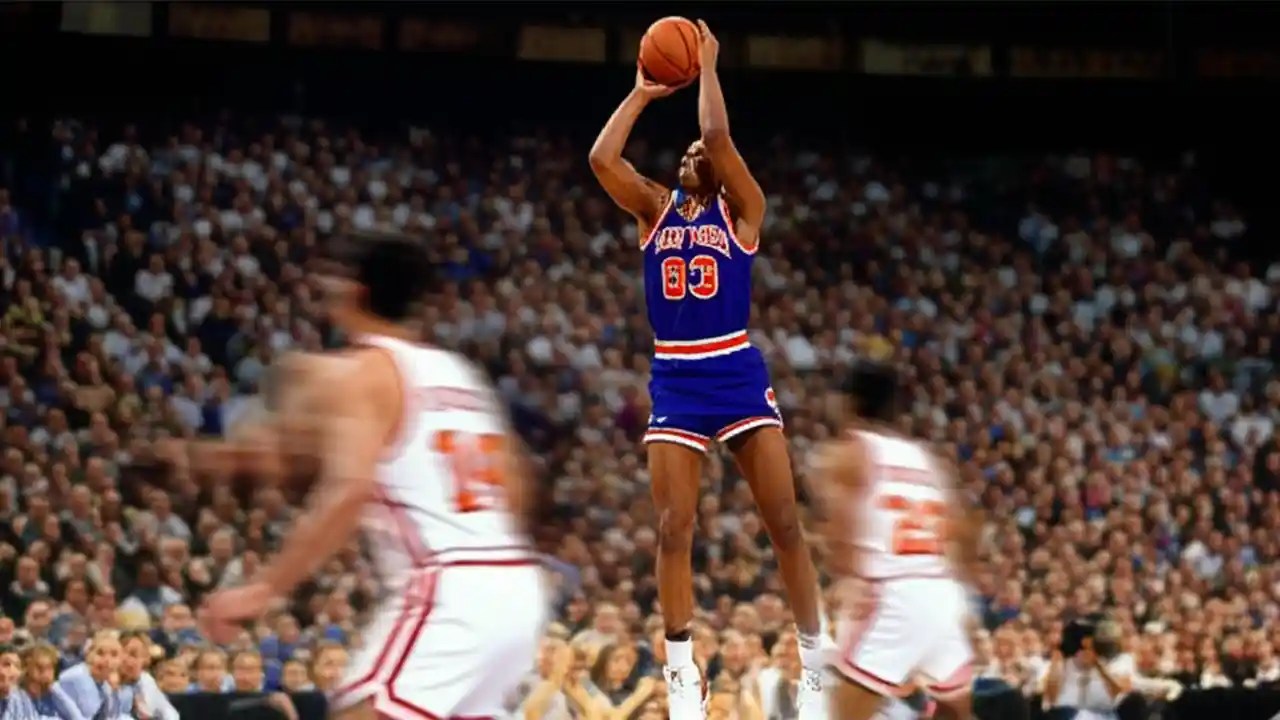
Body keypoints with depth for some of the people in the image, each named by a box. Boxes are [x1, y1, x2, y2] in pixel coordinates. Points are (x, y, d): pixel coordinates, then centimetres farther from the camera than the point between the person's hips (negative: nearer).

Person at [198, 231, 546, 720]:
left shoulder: (356, 373, -4)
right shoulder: (457, 372, 21)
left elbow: (349, 491, -19)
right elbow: (513, 491, 24)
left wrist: (263, 589, -20)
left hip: (447, 591, -9)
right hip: (514, 588, 9)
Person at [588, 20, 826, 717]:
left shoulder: (742, 209, 2)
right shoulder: (655, 209, 10)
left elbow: (717, 137, -14)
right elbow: (600, 158, -5)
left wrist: (707, 67, -3)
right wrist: (642, 92, 3)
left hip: (738, 374, -2)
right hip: (674, 380, 3)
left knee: (785, 523, -5)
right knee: (674, 529, -2)